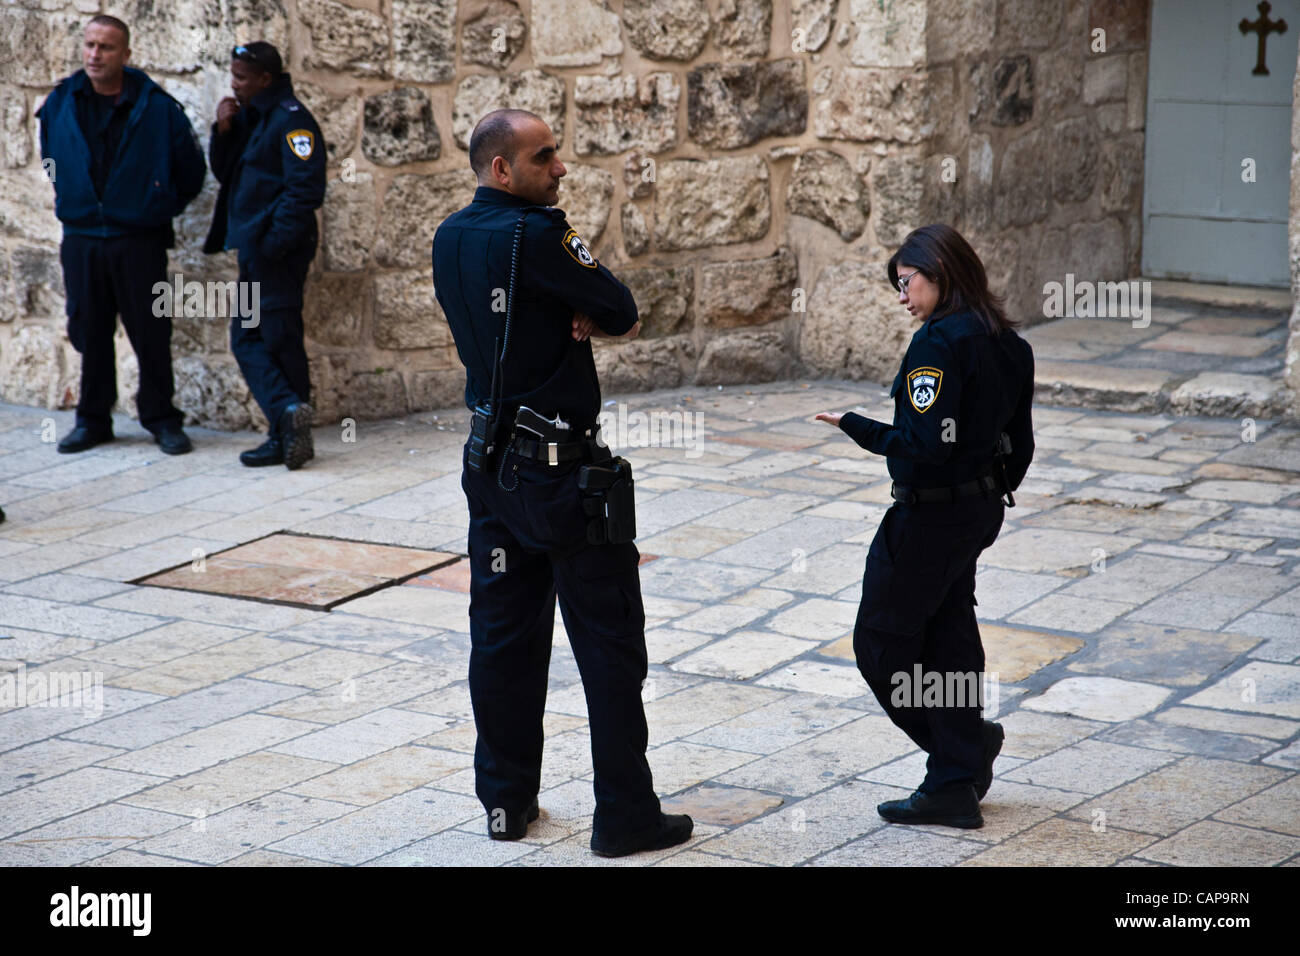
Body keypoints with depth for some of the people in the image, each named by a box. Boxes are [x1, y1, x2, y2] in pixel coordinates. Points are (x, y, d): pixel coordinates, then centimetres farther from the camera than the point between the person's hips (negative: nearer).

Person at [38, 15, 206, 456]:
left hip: (139, 241, -3)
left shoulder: (157, 108, -6)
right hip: (80, 240, 3)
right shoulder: (60, 104, 4)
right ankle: (93, 419, 18)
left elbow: (191, 171, 6)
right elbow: (51, 162, 23)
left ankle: (161, 419, 10)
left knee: (151, 334, 0)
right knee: (90, 333, 8)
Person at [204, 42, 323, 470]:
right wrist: (223, 131, 2)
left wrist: (273, 243, -22)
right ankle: (288, 417, 1)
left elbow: (305, 190, -20)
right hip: (254, 250, 10)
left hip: (277, 253, -10)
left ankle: (287, 432, -3)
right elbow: (224, 173, 19)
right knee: (248, 340, 6)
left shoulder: (291, 121, -14)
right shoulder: (250, 117, 16)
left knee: (277, 340, -6)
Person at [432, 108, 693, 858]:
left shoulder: (451, 238, 7)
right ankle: (626, 816, 3)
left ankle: (507, 801, 19)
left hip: (491, 457, 8)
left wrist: (578, 314, -6)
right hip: (562, 466, -8)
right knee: (610, 642, 0)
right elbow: (624, 315, -12)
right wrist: (595, 313, 4)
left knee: (503, 634, 13)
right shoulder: (534, 234, -19)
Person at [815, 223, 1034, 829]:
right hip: (980, 513, 9)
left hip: (930, 516, -9)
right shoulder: (1007, 343, 8)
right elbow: (1018, 444, 14)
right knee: (947, 641, 13)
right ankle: (956, 787, 14)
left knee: (880, 642, 5)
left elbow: (926, 444, -26)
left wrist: (855, 426, -17)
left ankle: (966, 744, 7)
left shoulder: (940, 341, -20)